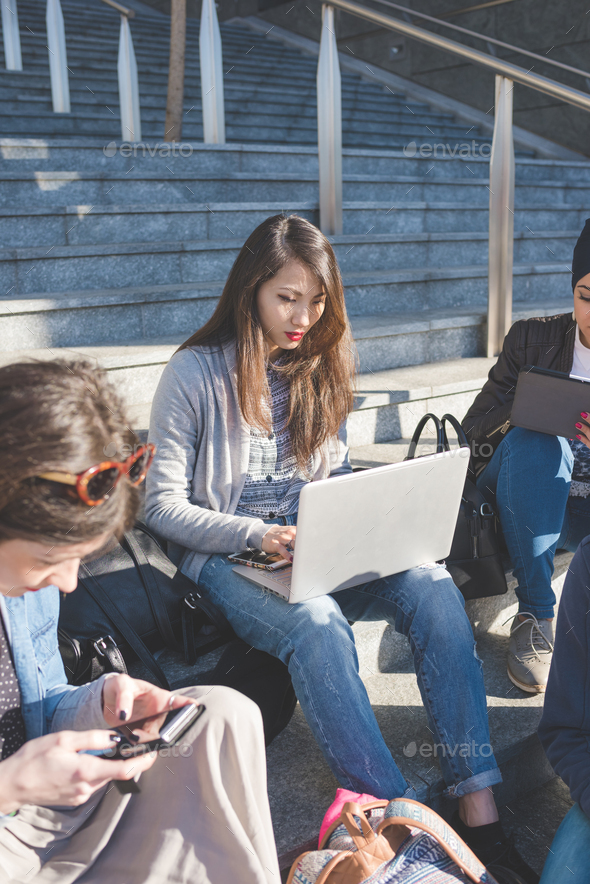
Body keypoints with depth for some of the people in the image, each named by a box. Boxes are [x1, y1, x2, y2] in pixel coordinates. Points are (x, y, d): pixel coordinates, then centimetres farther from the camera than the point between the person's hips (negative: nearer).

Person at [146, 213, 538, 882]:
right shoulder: (195, 372, -5)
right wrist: (259, 535, -21)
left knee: (432, 587, -24)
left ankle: (477, 804, -24)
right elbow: (163, 506, -7)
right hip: (228, 559, -4)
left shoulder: (318, 367, 11)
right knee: (317, 624, -36)